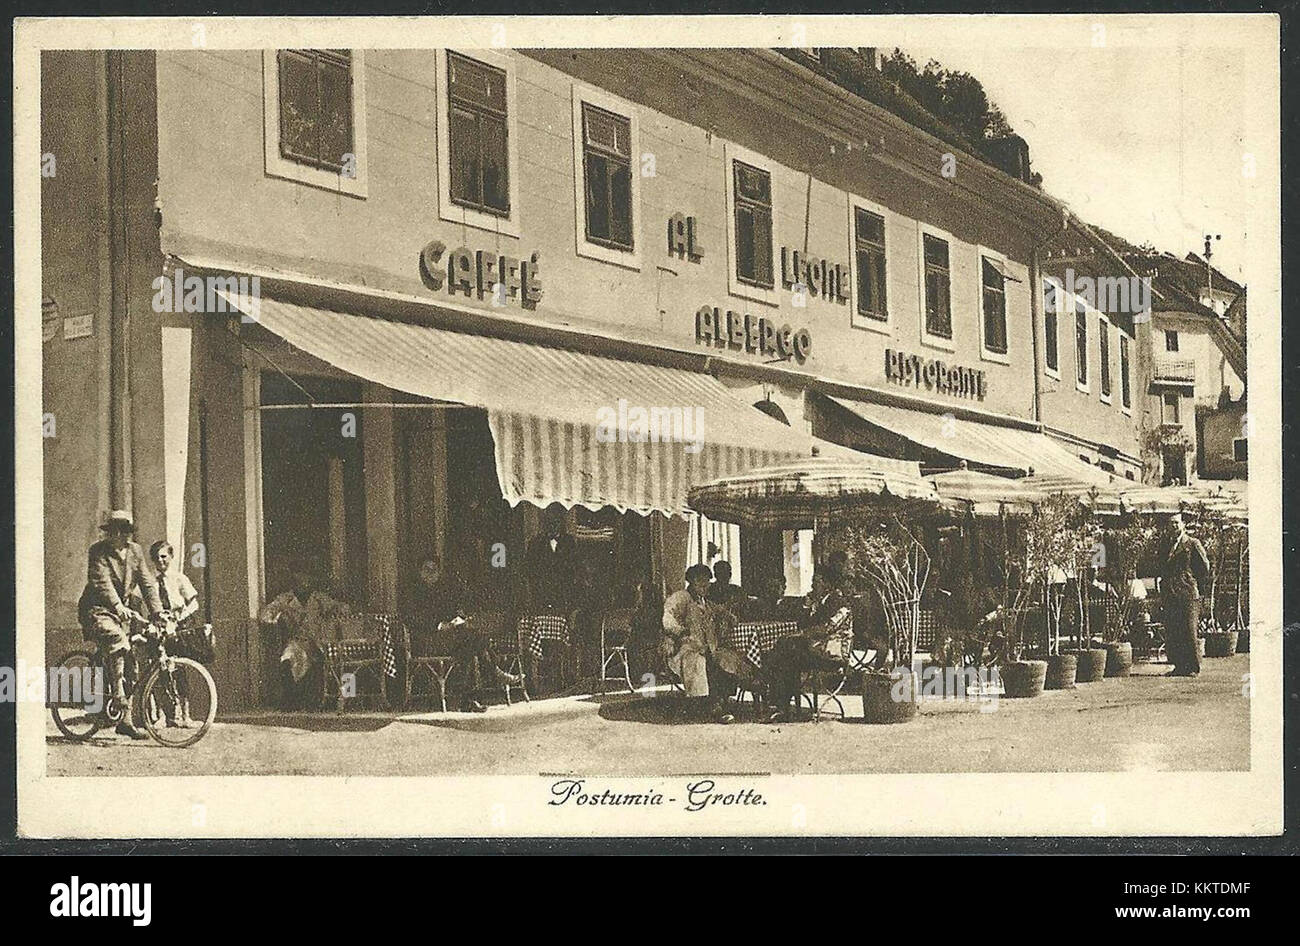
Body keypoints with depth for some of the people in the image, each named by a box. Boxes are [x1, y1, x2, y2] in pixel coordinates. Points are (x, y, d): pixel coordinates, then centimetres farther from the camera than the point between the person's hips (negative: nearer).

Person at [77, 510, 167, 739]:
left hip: (122, 611, 6)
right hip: (97, 610, -6)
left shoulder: (135, 551, 6)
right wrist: (118, 606, -39)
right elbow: (102, 581, -24)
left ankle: (124, 721, 7)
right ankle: (117, 691, -32)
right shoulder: (98, 552, -10)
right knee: (116, 638, -36)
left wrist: (157, 611, -11)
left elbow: (147, 583, 1)